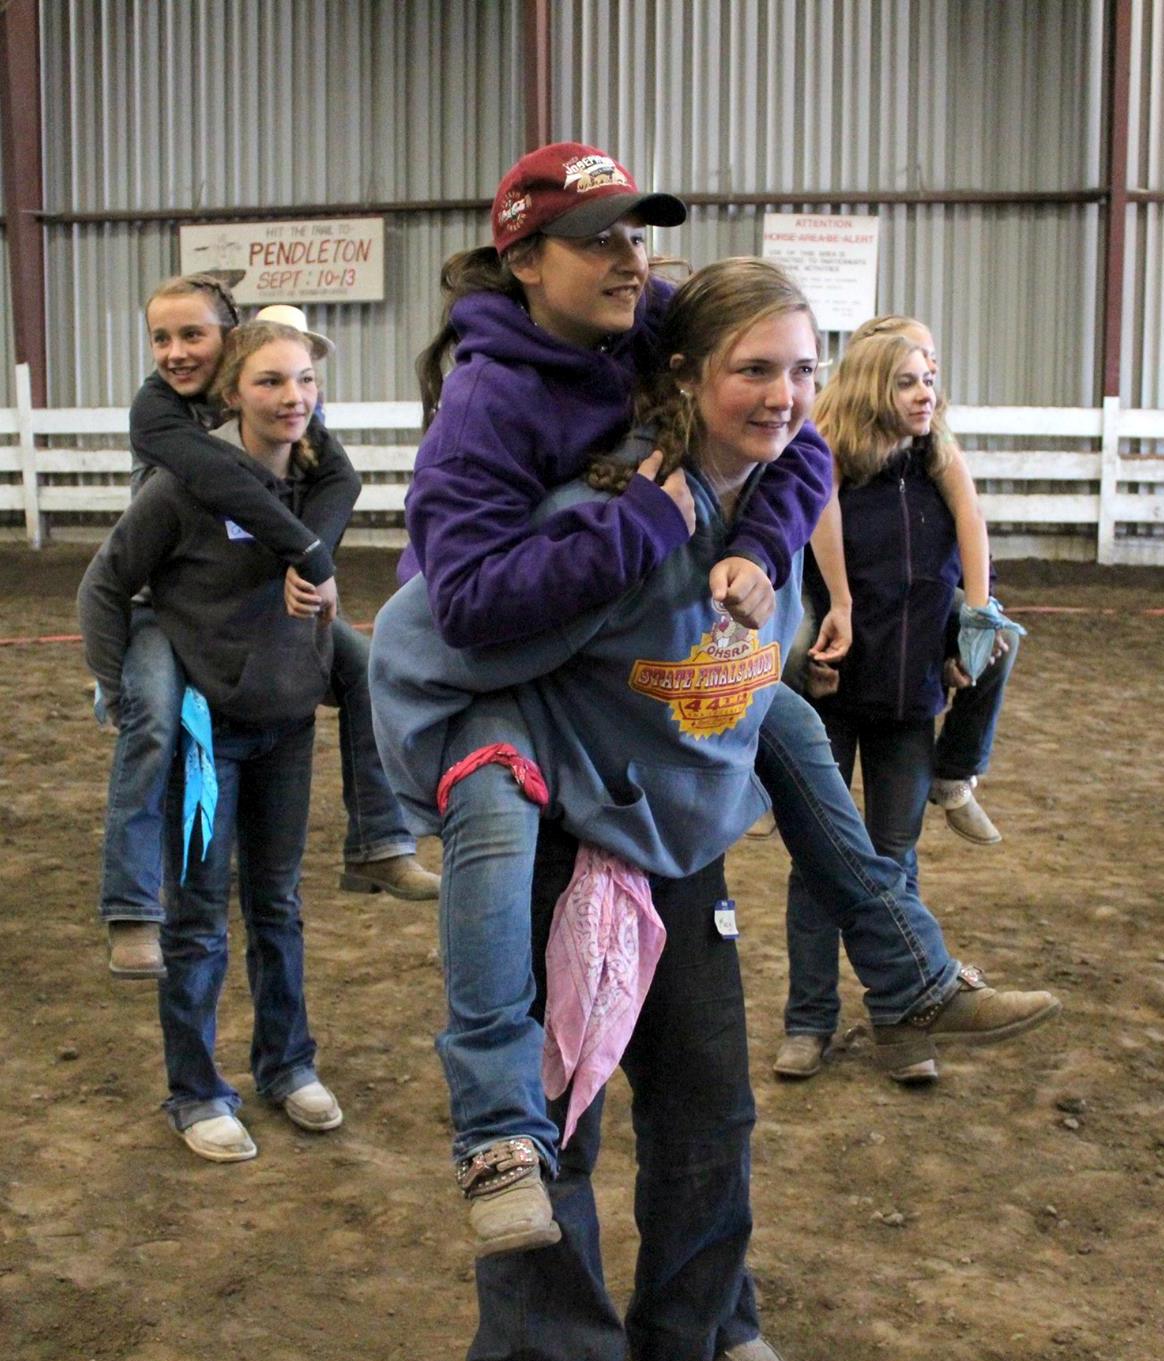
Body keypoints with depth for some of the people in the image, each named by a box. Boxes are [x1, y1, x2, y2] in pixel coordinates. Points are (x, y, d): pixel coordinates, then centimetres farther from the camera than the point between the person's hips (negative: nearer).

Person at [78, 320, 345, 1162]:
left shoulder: (321, 477, -3)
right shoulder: (190, 483, -18)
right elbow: (105, 586, -9)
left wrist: (328, 667, 8)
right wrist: (124, 692, -13)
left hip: (288, 722, 5)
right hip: (207, 726, -5)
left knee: (279, 903, 17)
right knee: (199, 918, 6)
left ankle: (287, 1066, 33)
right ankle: (197, 1096, 21)